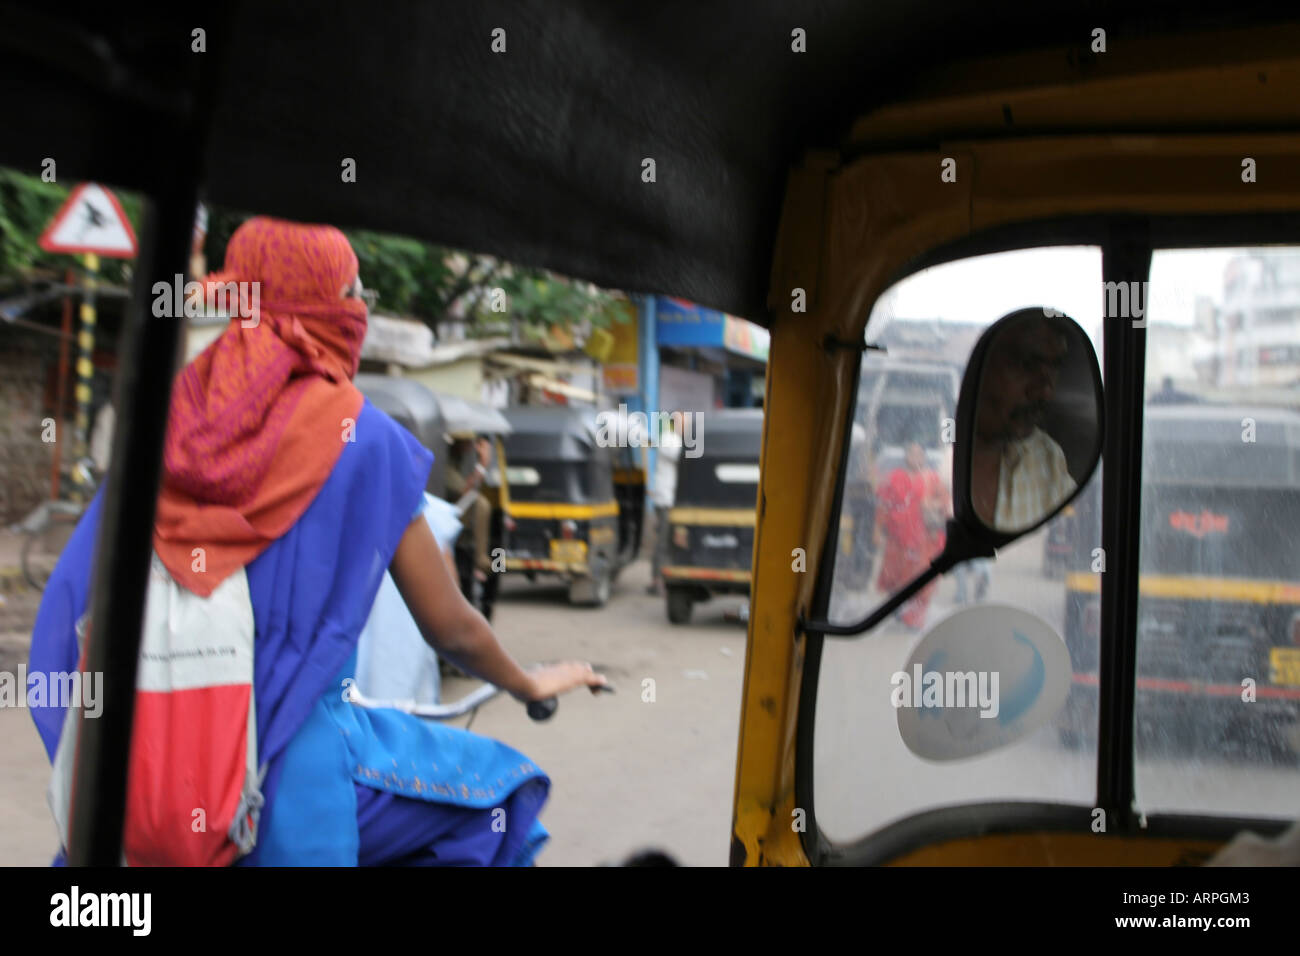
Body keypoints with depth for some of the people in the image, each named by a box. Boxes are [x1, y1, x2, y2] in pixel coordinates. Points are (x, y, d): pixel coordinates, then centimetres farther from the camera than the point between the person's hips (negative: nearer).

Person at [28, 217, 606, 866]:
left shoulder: (169, 416, 4)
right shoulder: (362, 437, -8)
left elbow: (79, 595, 8)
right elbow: (450, 630, -1)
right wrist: (532, 685, 18)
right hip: (290, 758, -4)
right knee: (493, 788, 15)